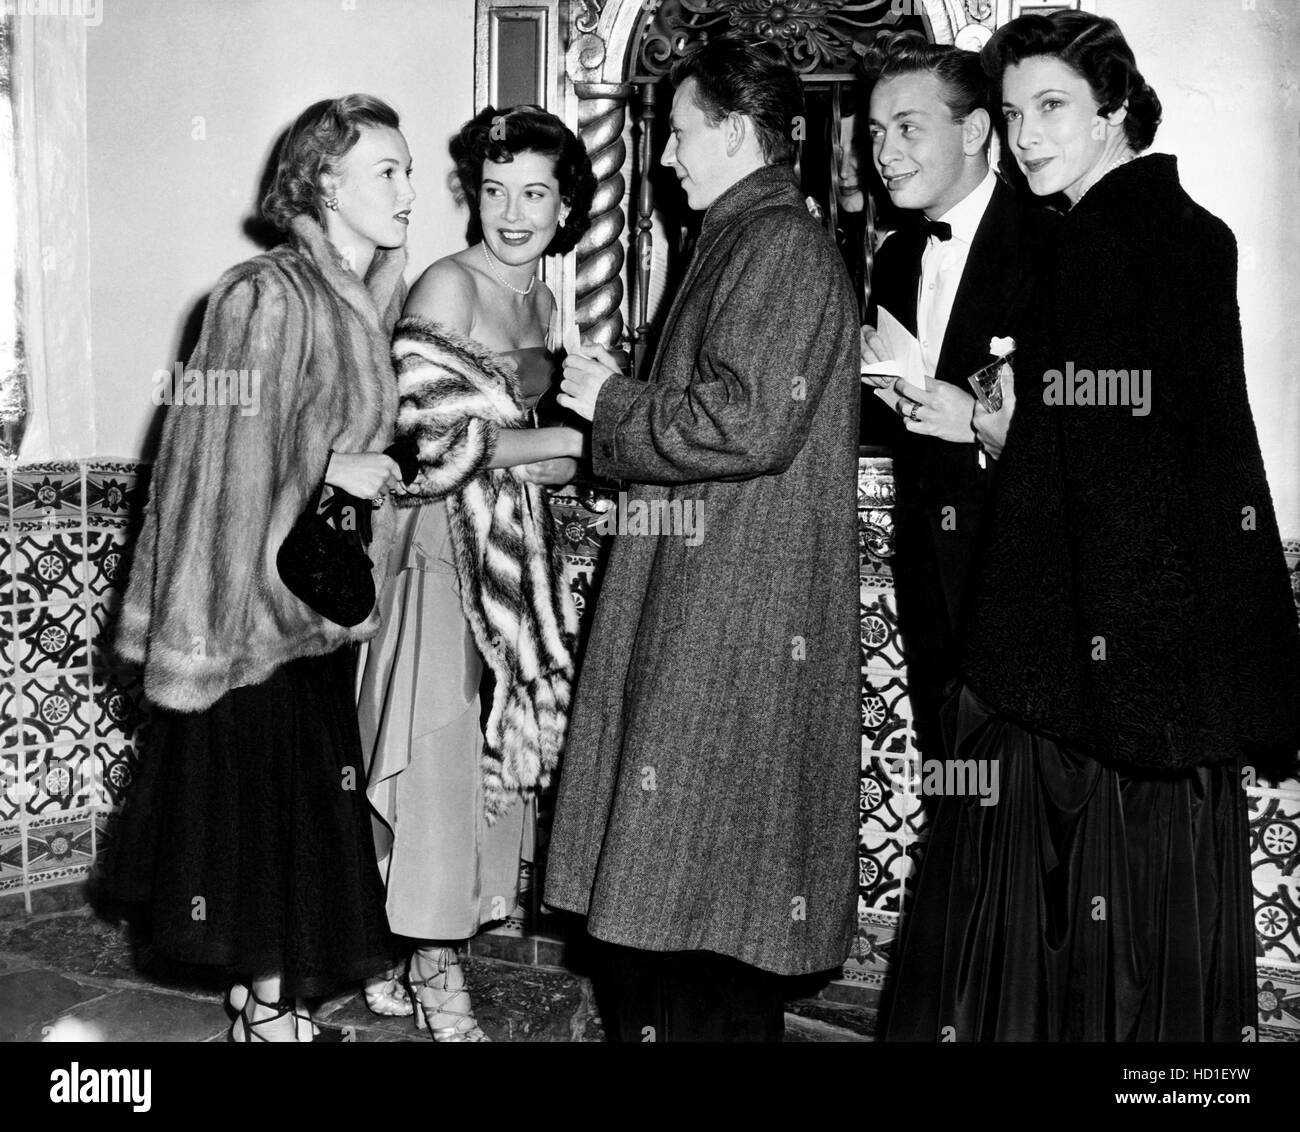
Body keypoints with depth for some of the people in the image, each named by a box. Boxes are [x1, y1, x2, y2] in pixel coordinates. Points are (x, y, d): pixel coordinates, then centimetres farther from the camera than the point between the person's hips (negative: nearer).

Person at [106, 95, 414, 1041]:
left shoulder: (365, 296, 8)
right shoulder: (270, 297, -18)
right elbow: (226, 454, -18)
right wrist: (336, 469, -14)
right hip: (259, 595, -8)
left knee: (308, 809, 13)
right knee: (265, 793, 2)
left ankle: (276, 988, 26)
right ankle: (271, 1007, 15)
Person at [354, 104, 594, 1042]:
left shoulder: (545, 302, 11)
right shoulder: (448, 288, -13)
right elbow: (442, 445, -19)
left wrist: (533, 456, -2)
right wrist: (577, 442, -15)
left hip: (515, 545, 8)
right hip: (446, 545, -8)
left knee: (495, 749, 11)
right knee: (442, 746, -1)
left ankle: (404, 955, 23)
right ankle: (434, 974, 12)